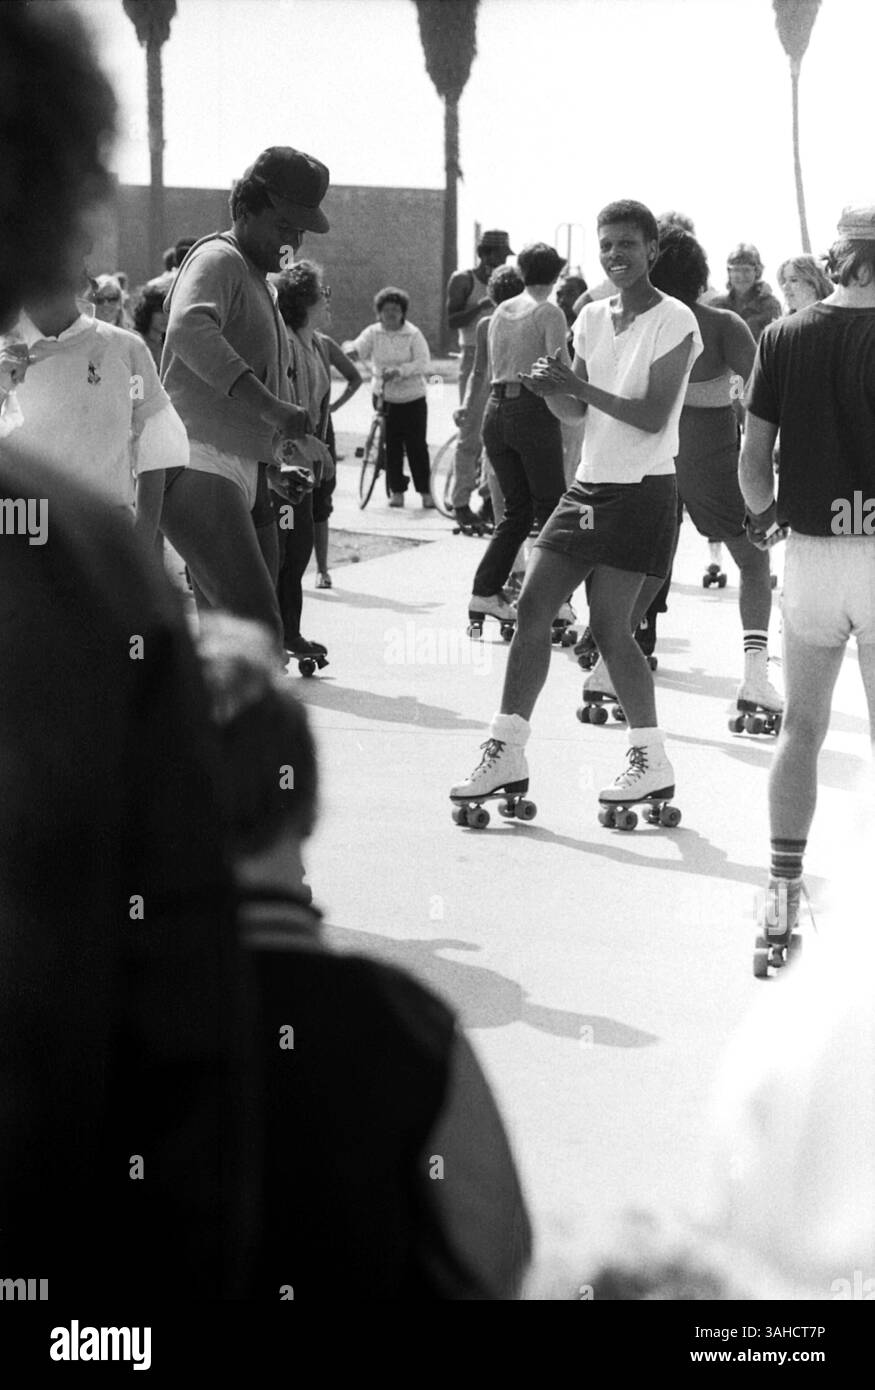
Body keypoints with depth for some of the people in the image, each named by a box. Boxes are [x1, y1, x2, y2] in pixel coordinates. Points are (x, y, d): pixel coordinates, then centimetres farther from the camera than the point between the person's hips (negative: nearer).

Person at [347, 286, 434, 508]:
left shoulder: (413, 334, -7)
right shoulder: (373, 333, 0)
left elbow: (423, 363, -13)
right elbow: (359, 346, -16)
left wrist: (398, 370, -27)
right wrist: (352, 352, -41)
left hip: (413, 398, -2)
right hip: (385, 398, 2)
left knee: (417, 446, -2)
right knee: (391, 446, 3)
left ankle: (425, 491, 6)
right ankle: (396, 491, 13)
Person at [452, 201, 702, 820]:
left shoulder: (674, 322, -9)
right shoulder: (592, 318, 12)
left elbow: (653, 417, -17)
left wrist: (578, 387, -21)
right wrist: (556, 384, -7)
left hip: (643, 489, -7)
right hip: (590, 484, 7)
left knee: (610, 627, -7)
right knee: (532, 608, 0)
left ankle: (652, 761, 7)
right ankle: (506, 753, 4)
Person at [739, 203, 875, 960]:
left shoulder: (784, 337, -1)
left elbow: (753, 462, -1)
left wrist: (765, 512, 19)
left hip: (811, 552, 3)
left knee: (801, 729, 14)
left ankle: (782, 898, 14)